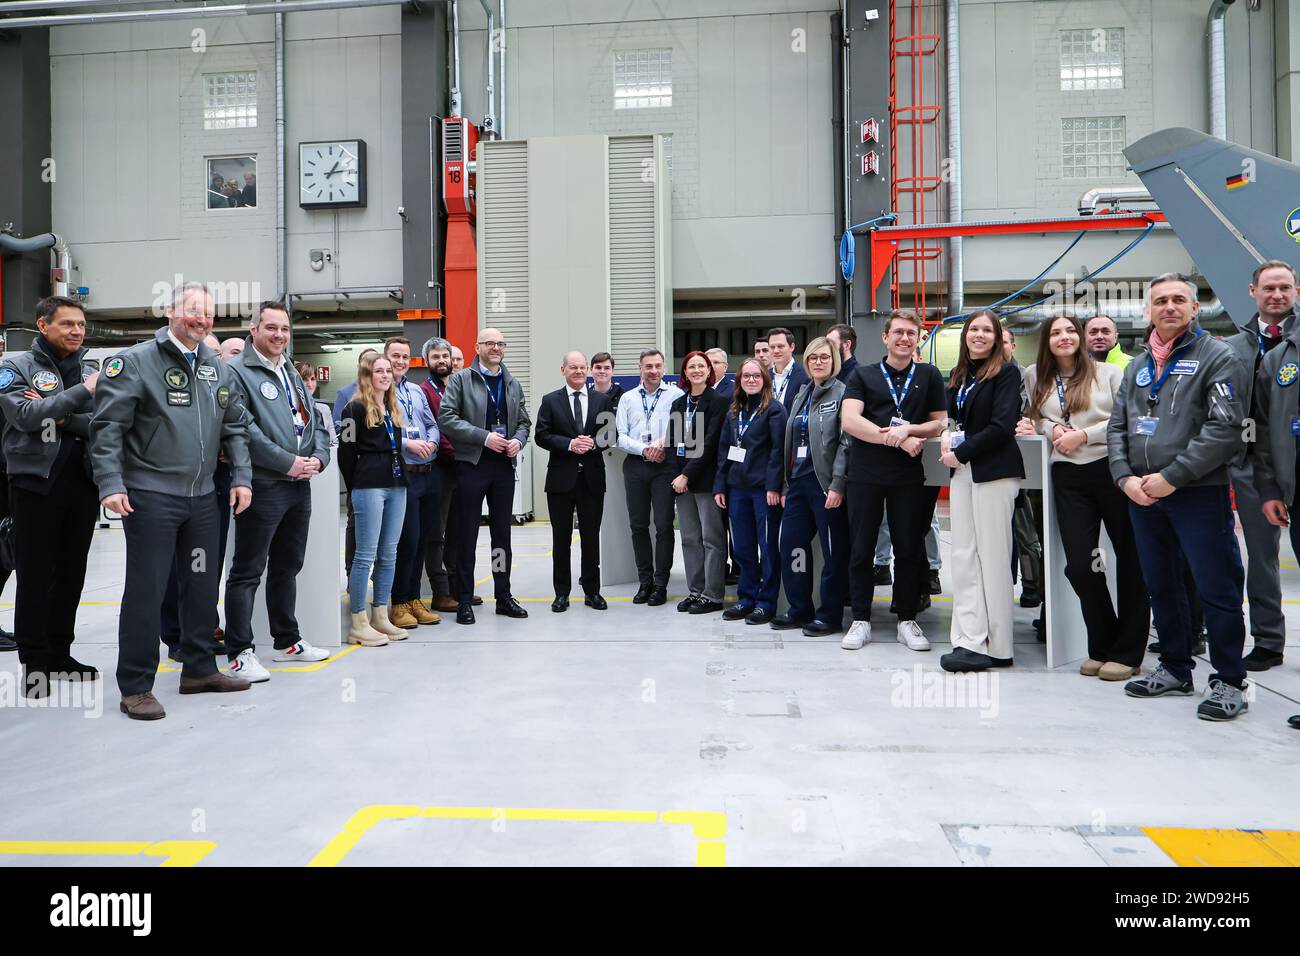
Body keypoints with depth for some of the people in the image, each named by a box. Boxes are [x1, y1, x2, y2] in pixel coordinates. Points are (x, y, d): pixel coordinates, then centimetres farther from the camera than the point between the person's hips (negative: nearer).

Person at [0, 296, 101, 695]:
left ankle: (60, 654, 24)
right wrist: (81, 392, -20)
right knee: (35, 577, 2)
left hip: (83, 483, 4)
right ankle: (34, 663, 12)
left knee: (71, 574, 11)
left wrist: (58, 414, -15)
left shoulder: (91, 372, 10)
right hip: (37, 484, -4)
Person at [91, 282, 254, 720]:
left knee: (203, 584, 13)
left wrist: (241, 477, 6)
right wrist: (110, 483, -17)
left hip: (201, 497, 6)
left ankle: (199, 669, 27)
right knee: (145, 590, -1)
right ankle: (136, 687, 10)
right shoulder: (135, 362, -7)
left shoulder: (219, 369, 11)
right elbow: (107, 426, -10)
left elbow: (235, 427, 16)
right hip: (150, 497, -6)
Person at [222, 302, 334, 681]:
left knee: (287, 566, 17)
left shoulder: (292, 374, 18)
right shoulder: (237, 372, -8)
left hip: (300, 484, 8)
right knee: (248, 571, -2)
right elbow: (244, 430, -19)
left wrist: (318, 458, -1)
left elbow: (316, 422, 17)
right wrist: (287, 463, -18)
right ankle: (240, 653, 4)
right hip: (263, 486, -8)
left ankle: (287, 641, 28)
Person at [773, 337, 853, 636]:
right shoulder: (801, 395, 17)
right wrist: (785, 485, 15)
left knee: (833, 552, 2)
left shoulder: (842, 393, -5)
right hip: (798, 482, 7)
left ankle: (830, 615, 12)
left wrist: (837, 485, -19)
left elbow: (846, 442, -13)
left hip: (825, 484, -7)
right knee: (790, 546, 8)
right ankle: (800, 610, 21)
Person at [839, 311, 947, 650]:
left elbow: (941, 422, 8)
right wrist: (897, 439, -14)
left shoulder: (930, 376, 11)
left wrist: (907, 429, -12)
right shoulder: (862, 375, 6)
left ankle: (907, 620, 18)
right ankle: (861, 620, 14)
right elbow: (849, 421, -7)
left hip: (909, 474, 1)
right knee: (860, 549, 3)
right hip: (865, 473, -1)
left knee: (909, 549, 6)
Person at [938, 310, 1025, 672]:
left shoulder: (1006, 372, -4)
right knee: (964, 557, 3)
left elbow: (1001, 426, -13)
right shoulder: (959, 375, 17)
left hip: (994, 472, -7)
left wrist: (961, 452, -10)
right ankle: (971, 639, 7)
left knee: (992, 557, -4)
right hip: (963, 471, 7)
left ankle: (996, 646, 3)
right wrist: (948, 433, 1)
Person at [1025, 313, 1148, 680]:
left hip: (1112, 470, -2)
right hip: (1069, 477, 2)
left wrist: (1084, 435, -12)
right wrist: (1053, 429, -3)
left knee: (1130, 558, 2)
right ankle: (1102, 646, 17)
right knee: (1079, 564, -2)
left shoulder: (1108, 372, 2)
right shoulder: (1037, 378, 12)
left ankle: (1127, 652, 14)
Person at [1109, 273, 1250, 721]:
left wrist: (1171, 477, -17)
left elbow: (1224, 428, -14)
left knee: (1216, 590, -1)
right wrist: (1125, 477, -3)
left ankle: (1229, 682, 11)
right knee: (1161, 586, 14)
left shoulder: (1216, 356, -4)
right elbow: (1117, 426, 13)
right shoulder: (1138, 365, 15)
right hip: (1142, 496, 6)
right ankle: (1175, 669, 28)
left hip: (1199, 494, -6)